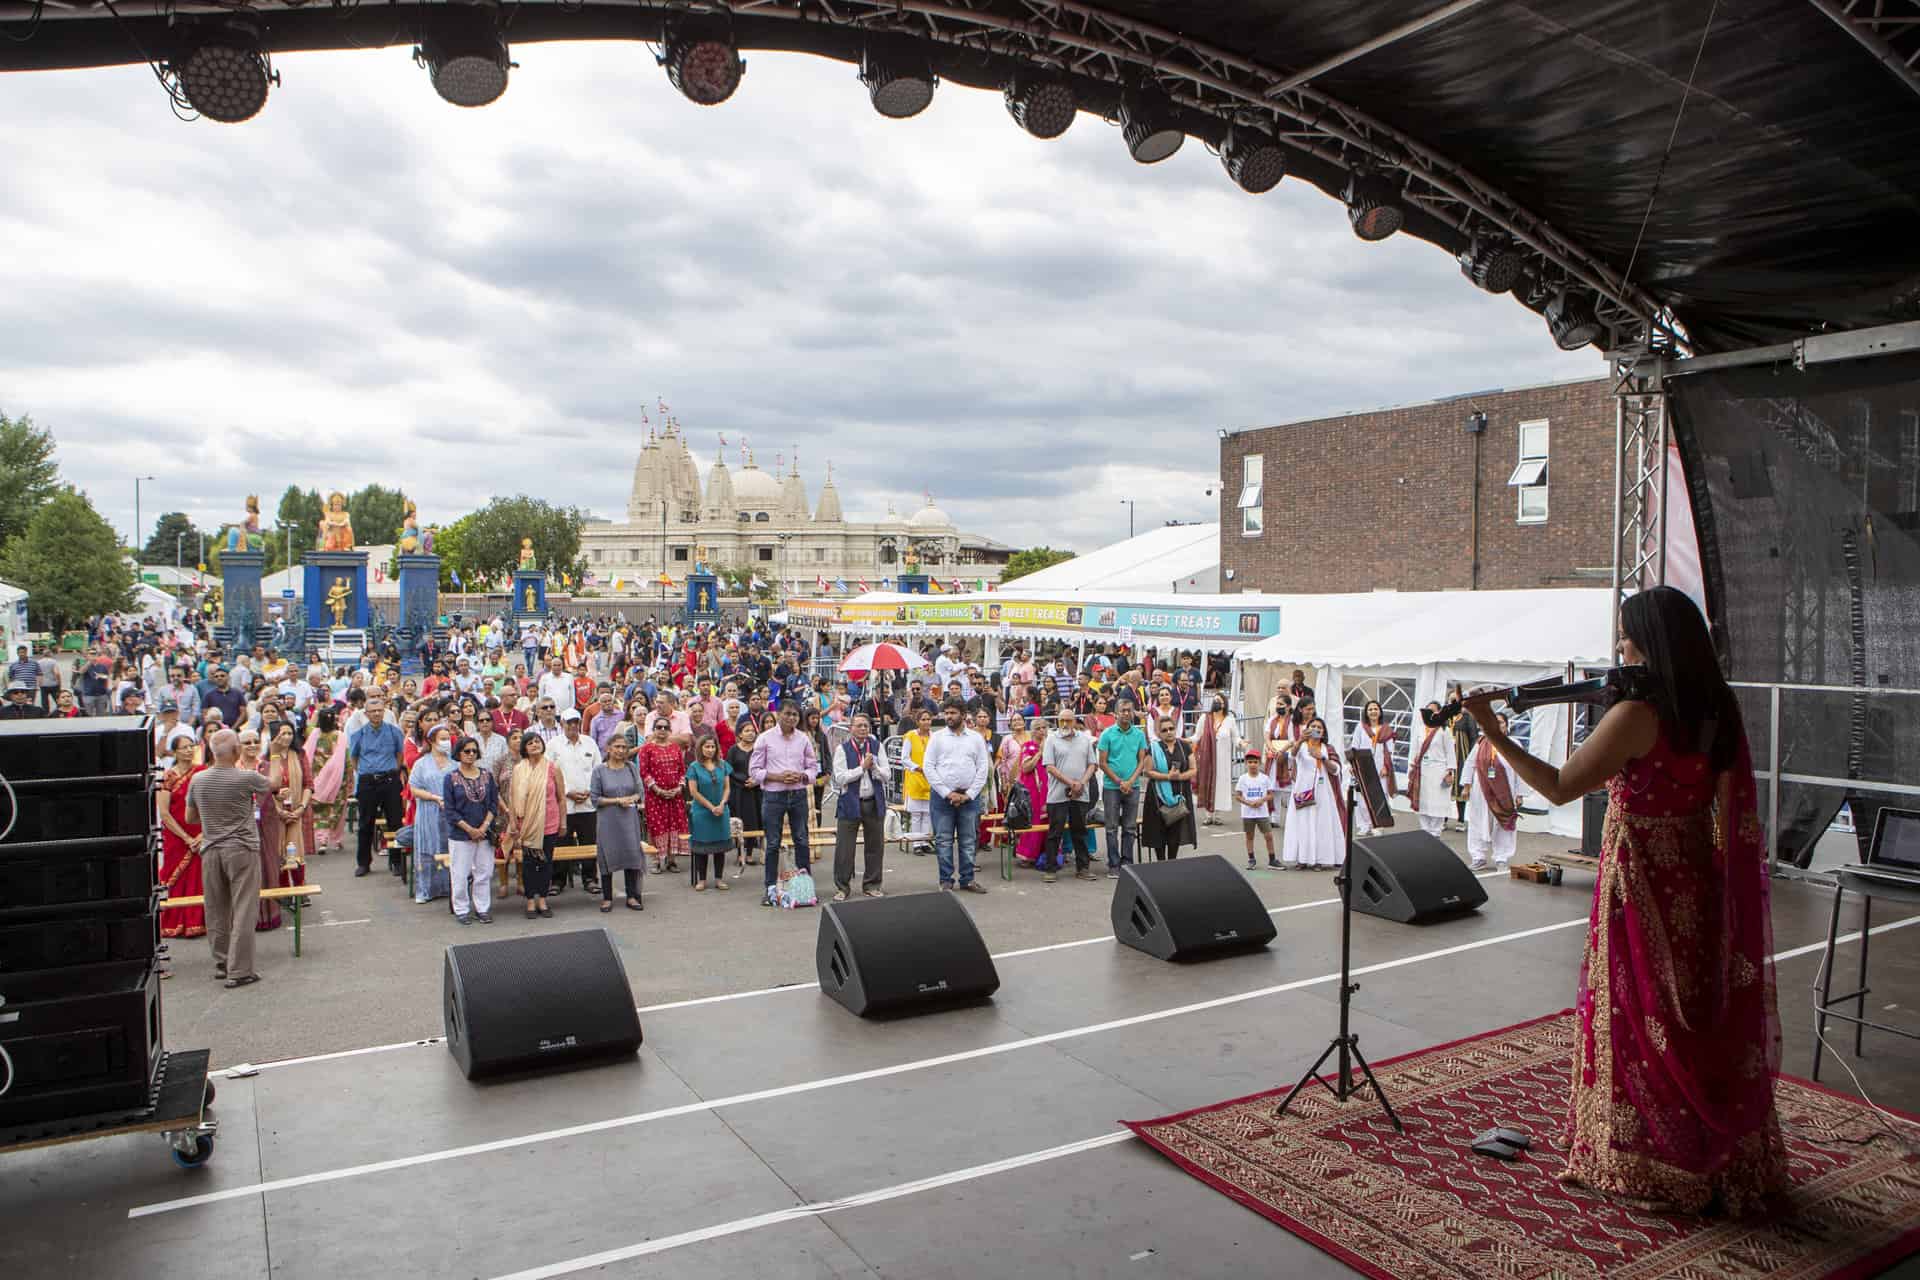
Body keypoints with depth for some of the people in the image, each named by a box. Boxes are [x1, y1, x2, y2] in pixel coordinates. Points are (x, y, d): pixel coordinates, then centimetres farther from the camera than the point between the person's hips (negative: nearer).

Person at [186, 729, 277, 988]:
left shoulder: (197, 780, 0)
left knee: (217, 911, 15)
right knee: (243, 912, -1)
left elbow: (190, 818, 11)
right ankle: (238, 971, -1)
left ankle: (221, 963, 25)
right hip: (242, 850, -5)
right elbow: (272, 785, 8)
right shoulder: (247, 778, -13)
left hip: (210, 851, 5)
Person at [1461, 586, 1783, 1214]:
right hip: (1696, 877, 7)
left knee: (1637, 1020, 7)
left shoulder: (1636, 714, -22)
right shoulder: (1715, 710, 1)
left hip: (1640, 877, -7)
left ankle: (1642, 1164, 20)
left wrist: (1495, 735, -16)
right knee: (1700, 1020, 19)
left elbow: (1559, 787, -20)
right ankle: (1726, 1157, 34)